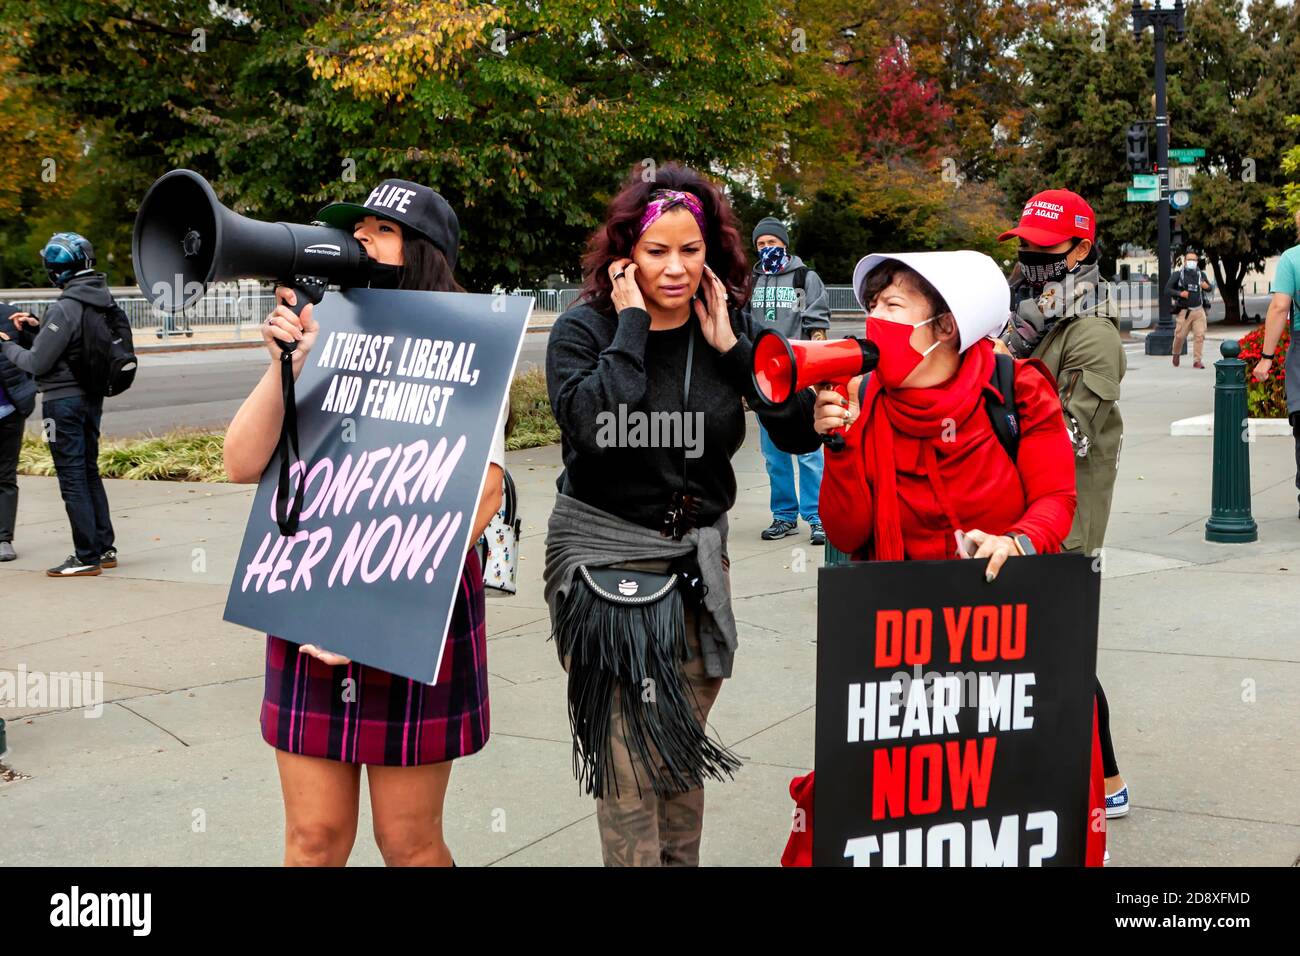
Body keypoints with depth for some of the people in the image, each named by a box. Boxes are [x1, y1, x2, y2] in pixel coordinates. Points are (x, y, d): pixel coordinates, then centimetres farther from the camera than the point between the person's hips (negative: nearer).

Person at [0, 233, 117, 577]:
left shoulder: (64, 308, -20)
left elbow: (37, 363, -15)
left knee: (72, 477, -2)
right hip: (92, 396, 8)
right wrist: (37, 329, 13)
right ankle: (105, 548, 22)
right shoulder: (102, 300, 5)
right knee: (89, 471, 17)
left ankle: (87, 557, 2)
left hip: (64, 400, -8)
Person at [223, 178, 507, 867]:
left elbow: (482, 492, -12)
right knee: (314, 838, 9)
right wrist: (283, 366, -9)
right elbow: (242, 466, 4)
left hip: (419, 616, -3)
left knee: (408, 842, 6)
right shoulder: (319, 345, 9)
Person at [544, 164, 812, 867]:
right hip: (605, 557, -4)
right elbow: (591, 425, -28)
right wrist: (631, 325, -20)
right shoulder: (585, 328, -9)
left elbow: (794, 429, -5)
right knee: (628, 762, -6)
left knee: (683, 751, 14)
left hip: (697, 556, 4)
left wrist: (729, 345, -11)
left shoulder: (730, 328, 3)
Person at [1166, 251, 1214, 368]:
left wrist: (1207, 286, -1)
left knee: (1200, 335, -7)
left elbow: (1211, 287, 23)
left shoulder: (1201, 275, 8)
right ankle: (1176, 355, 30)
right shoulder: (1178, 274, -2)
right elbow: (1167, 290, -3)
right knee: (1180, 336, 1)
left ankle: (1197, 361, -2)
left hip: (1199, 310, 2)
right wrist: (1179, 293, -18)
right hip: (1184, 311, -2)